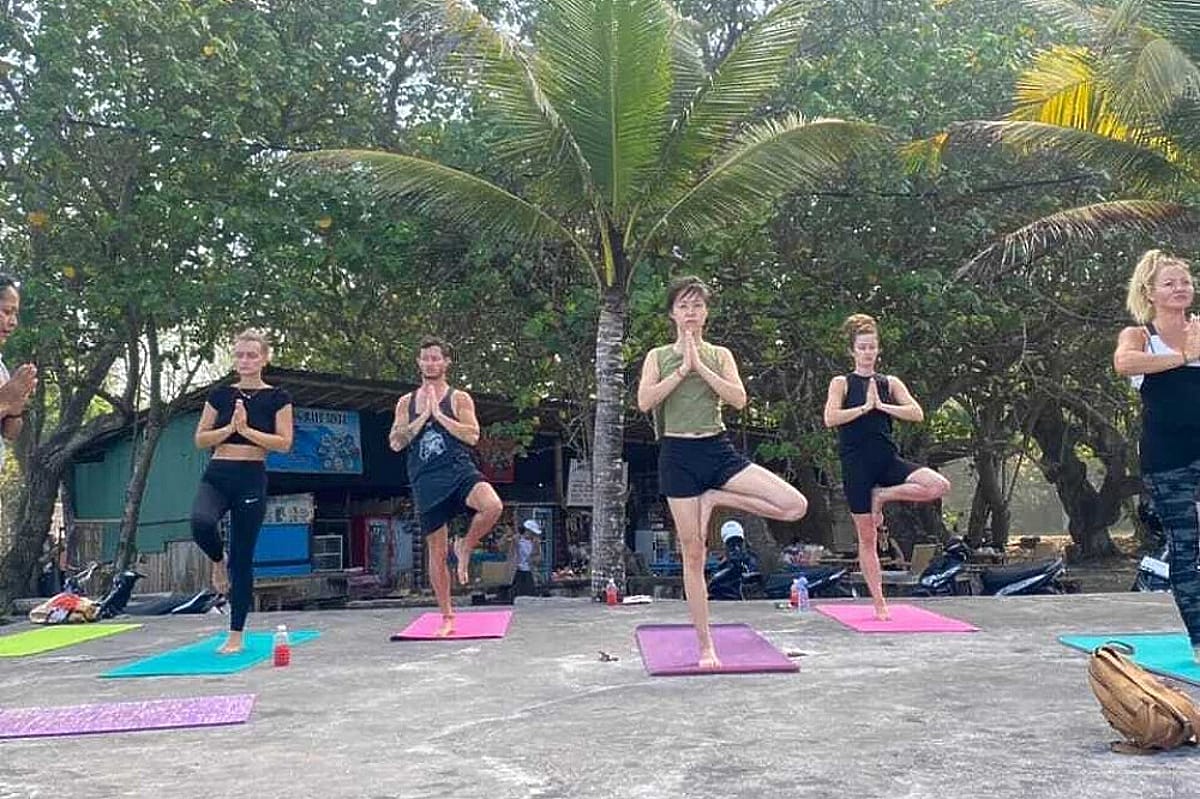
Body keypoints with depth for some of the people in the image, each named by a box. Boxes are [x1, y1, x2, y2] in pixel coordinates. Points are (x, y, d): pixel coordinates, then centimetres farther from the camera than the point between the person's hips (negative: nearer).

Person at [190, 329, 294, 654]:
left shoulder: (277, 398, 2)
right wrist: (229, 428, -10)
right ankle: (218, 561, 6)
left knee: (243, 558, 2)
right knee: (201, 523, -31)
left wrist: (247, 429, -15)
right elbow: (200, 439, 6)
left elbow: (284, 442, -7)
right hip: (217, 474, 2)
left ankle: (236, 636, 12)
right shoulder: (220, 394, 9)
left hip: (252, 478, -2)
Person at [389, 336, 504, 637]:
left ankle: (465, 547, -5)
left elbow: (472, 435, -8)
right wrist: (422, 417, -6)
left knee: (493, 506, -34)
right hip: (425, 480, 2)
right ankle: (447, 616, 18)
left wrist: (439, 415, -10)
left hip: (459, 471, -2)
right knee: (436, 552, 5)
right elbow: (395, 443, 3)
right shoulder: (406, 403, 14)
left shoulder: (459, 398, 6)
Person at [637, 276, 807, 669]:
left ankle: (715, 499, 1)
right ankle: (705, 646, 12)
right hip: (678, 454, -2)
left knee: (795, 506, -16)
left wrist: (700, 366, -12)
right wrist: (682, 369, -13)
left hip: (718, 450, 2)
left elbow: (739, 398, -8)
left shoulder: (720, 355, 9)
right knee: (693, 553, 1)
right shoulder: (658, 357, 6)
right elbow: (644, 401, -11)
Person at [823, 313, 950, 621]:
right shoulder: (842, 383, 3)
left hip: (888, 459, 3)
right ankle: (879, 602, 13)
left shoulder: (890, 383, 10)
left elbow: (917, 413, -3)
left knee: (939, 485, -23)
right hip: (857, 464, -3)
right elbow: (830, 419, -13)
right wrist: (865, 407, -13)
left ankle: (882, 496, -1)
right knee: (867, 538, 2)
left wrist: (881, 405, -11)